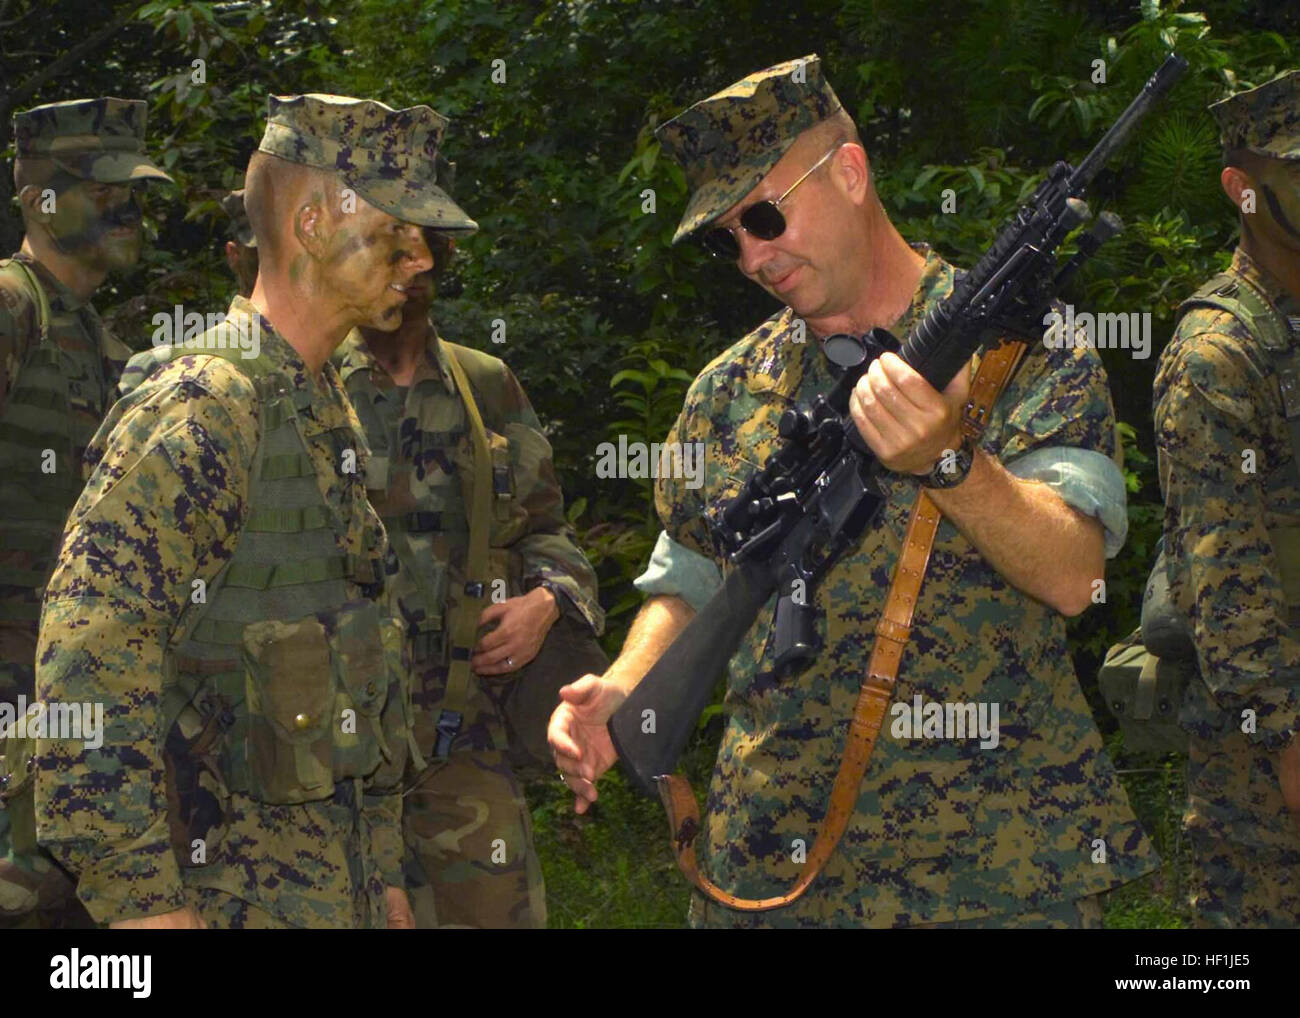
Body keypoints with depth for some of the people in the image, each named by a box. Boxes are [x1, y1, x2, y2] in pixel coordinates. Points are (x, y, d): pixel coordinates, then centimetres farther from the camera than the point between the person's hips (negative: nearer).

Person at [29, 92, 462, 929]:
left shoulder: (329, 412, 14)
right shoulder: (203, 406, -16)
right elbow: (89, 658, -23)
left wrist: (383, 875, 19)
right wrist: (141, 897, -24)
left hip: (336, 883, 9)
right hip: (234, 889, -8)